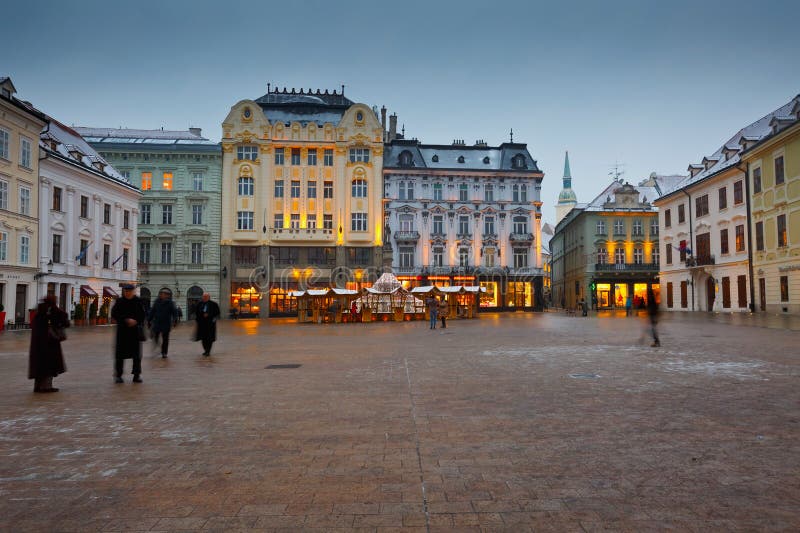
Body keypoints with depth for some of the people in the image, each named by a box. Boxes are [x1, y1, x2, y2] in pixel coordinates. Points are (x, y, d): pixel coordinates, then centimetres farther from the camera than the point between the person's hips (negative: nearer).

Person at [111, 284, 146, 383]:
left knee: (137, 354, 2)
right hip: (122, 331, 0)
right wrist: (126, 320, -15)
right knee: (120, 353, 2)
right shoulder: (119, 301, 3)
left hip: (135, 331, 0)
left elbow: (142, 315, 4)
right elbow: (114, 314, -5)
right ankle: (118, 375, 12)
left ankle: (137, 375, 10)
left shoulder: (138, 301, 4)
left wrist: (135, 321, -12)